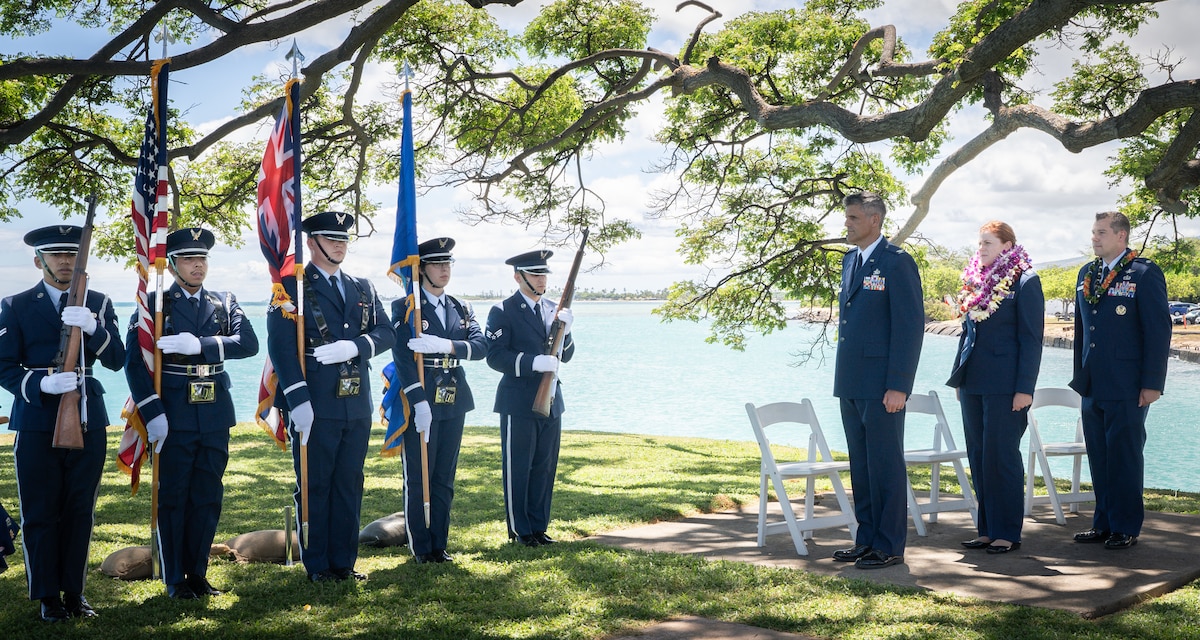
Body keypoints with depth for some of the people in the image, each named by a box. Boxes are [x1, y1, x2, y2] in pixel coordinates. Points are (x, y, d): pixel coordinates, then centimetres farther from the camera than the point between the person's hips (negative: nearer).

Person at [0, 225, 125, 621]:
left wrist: (92, 327, -20)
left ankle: (74, 592, 19)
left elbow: (116, 360, -2)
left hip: (88, 421, 2)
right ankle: (48, 597, 13)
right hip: (38, 422, -2)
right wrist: (41, 383, -20)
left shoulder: (98, 304, 9)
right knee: (40, 513, 2)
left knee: (80, 511, 7)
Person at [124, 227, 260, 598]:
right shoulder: (155, 304, 1)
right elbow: (134, 360, -7)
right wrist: (152, 413, -15)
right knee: (173, 498, 3)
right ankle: (176, 580, 13)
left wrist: (200, 345, -21)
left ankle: (198, 573, 20)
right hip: (174, 417, -3)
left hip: (215, 416, 3)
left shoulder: (224, 304, 10)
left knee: (208, 498, 9)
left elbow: (248, 343, -7)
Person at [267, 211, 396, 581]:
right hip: (315, 406, -5)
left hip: (357, 407, 5)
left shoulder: (362, 288, 16)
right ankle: (317, 565, 12)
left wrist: (354, 346, -15)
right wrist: (298, 399, -19)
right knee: (314, 486, 3)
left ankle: (344, 561, 19)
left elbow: (386, 332, 6)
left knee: (350, 485, 10)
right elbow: (280, 345, -10)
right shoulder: (292, 287, -1)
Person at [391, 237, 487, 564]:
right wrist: (419, 403, -22)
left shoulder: (462, 309, 13)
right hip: (420, 402, -5)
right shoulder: (404, 307, -2)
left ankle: (439, 544, 18)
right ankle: (421, 547, 11)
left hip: (454, 402, 5)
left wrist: (443, 346, -22)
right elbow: (403, 357, -13)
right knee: (418, 478, 2)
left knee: (445, 478, 9)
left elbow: (480, 347, -3)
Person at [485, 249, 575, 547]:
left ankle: (539, 526, 21)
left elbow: (565, 356, 12)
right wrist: (533, 362, -26)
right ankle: (520, 530, 12)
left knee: (545, 467, 11)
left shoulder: (553, 310, 13)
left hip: (551, 400, 6)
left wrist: (564, 331, -8)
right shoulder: (503, 312, -6)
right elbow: (495, 356, -15)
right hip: (519, 403, -6)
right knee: (517, 469, 1)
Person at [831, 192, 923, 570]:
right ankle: (867, 540, 22)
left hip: (882, 385, -8)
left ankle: (890, 547, 8)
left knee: (885, 465, -1)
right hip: (851, 383, 8)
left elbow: (911, 326, -14)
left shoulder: (897, 262, -10)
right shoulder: (850, 260, 16)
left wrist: (898, 386, -18)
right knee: (860, 464, 13)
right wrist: (842, 376, 16)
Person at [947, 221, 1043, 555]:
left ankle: (1007, 533, 6)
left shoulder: (1025, 282, -7)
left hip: (1004, 384, -7)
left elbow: (1031, 339, -9)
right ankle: (987, 529, 17)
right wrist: (959, 377, 14)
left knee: (1001, 456, -3)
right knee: (978, 457, 9)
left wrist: (1024, 388, -14)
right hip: (972, 382, 7)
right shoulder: (974, 280, 13)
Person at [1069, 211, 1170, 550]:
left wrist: (1152, 383, -13)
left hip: (1127, 388, -6)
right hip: (1093, 387, 6)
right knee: (1098, 458, 11)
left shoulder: (1144, 273, -7)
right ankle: (1104, 523, 20)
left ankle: (1126, 528, 11)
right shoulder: (1087, 274, 13)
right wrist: (1080, 376, 14)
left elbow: (1159, 330, -9)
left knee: (1124, 457, 0)